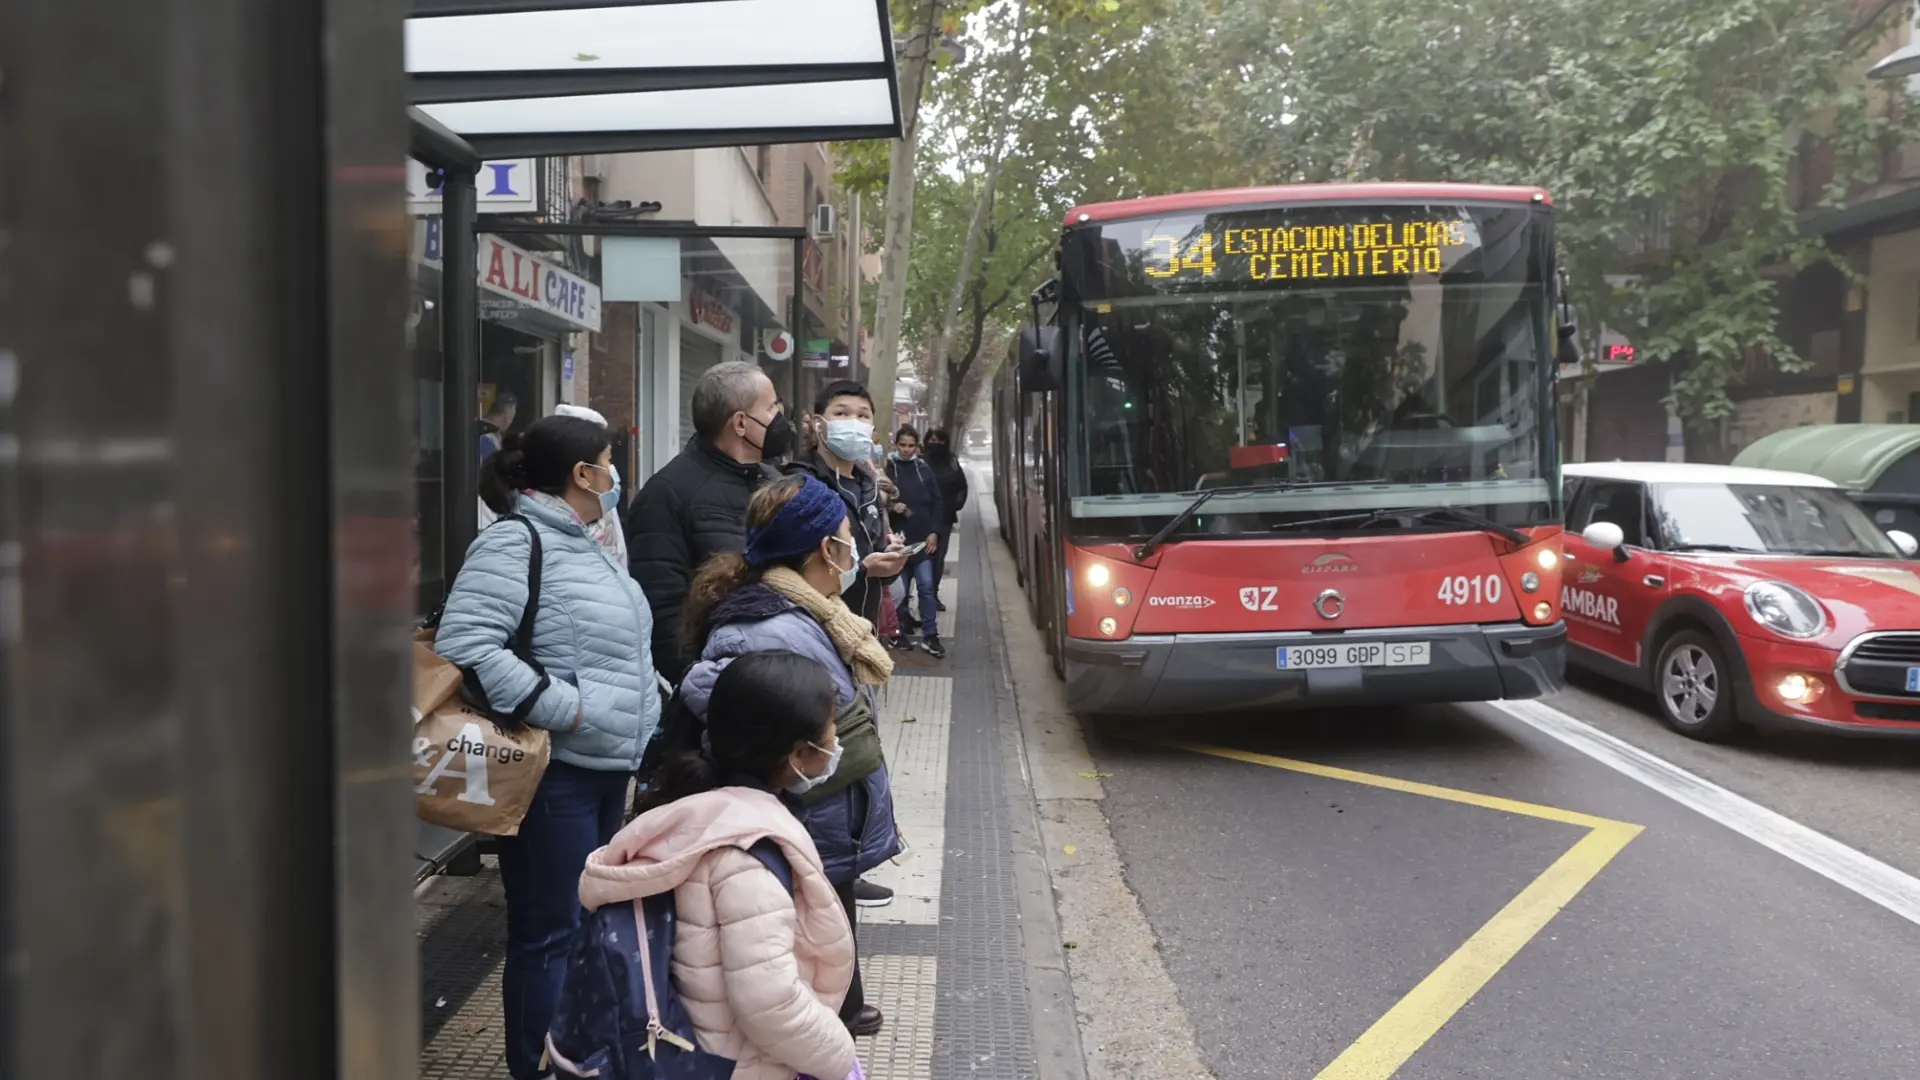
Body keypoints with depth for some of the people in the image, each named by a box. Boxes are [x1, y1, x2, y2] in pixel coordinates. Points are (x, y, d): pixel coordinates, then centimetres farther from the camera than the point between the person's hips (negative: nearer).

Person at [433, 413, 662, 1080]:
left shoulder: (580, 543, 15)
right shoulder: (514, 543, -16)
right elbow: (465, 646, -26)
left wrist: (641, 703, 15)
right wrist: (565, 708, -25)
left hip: (606, 768, 10)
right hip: (554, 773, -10)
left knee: (591, 922, 19)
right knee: (549, 933, 1)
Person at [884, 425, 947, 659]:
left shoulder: (924, 469, 4)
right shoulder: (887, 469, -4)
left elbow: (937, 502, 5)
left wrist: (934, 532, -3)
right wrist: (890, 506, -20)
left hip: (922, 538, 1)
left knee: (926, 586, -3)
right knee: (900, 589, 10)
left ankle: (930, 636, -1)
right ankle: (902, 631, 26)